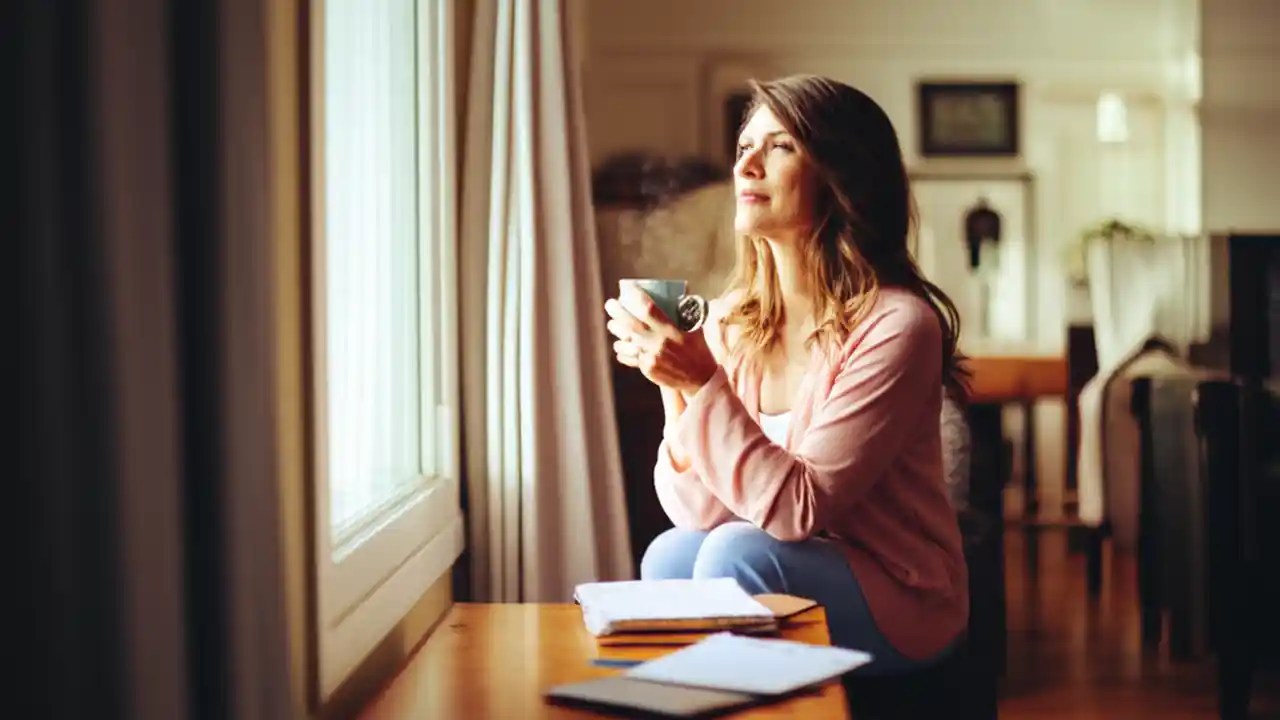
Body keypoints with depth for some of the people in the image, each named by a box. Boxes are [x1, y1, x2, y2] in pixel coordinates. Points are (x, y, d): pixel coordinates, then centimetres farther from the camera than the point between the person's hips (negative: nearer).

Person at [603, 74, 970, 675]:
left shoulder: (895, 325, -19)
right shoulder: (731, 320, -2)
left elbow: (800, 509, -24)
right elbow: (698, 511, -6)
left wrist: (702, 384, -30)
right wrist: (678, 390, -21)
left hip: (896, 604, -4)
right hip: (789, 569, 5)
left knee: (739, 553, -26)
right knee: (671, 555, -21)